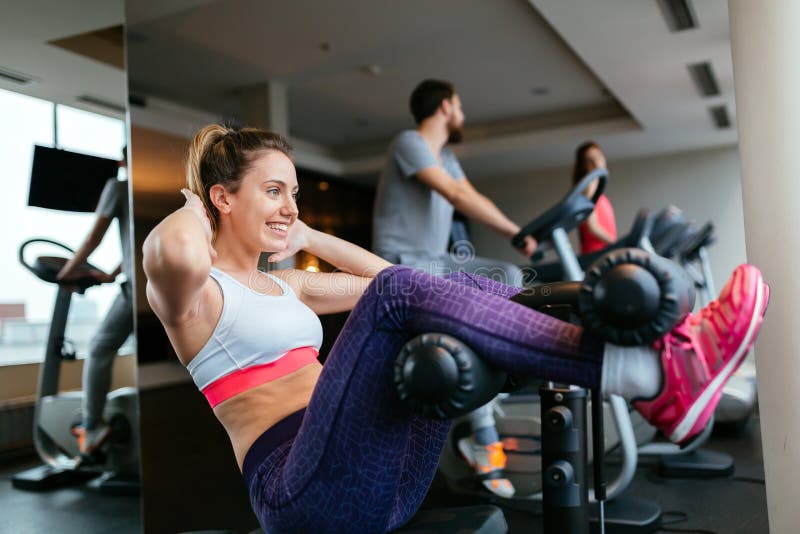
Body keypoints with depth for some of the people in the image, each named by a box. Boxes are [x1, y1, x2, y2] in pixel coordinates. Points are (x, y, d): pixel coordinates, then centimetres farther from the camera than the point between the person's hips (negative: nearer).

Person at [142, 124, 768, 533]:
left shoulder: (285, 284, 25)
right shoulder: (190, 292, 2)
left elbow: (382, 274, 31)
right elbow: (173, 253, -25)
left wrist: (308, 236, 28)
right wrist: (195, 207, -2)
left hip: (389, 484, 7)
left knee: (458, 286, -8)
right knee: (401, 292, -27)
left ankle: (661, 363, -19)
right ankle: (649, 371, -31)